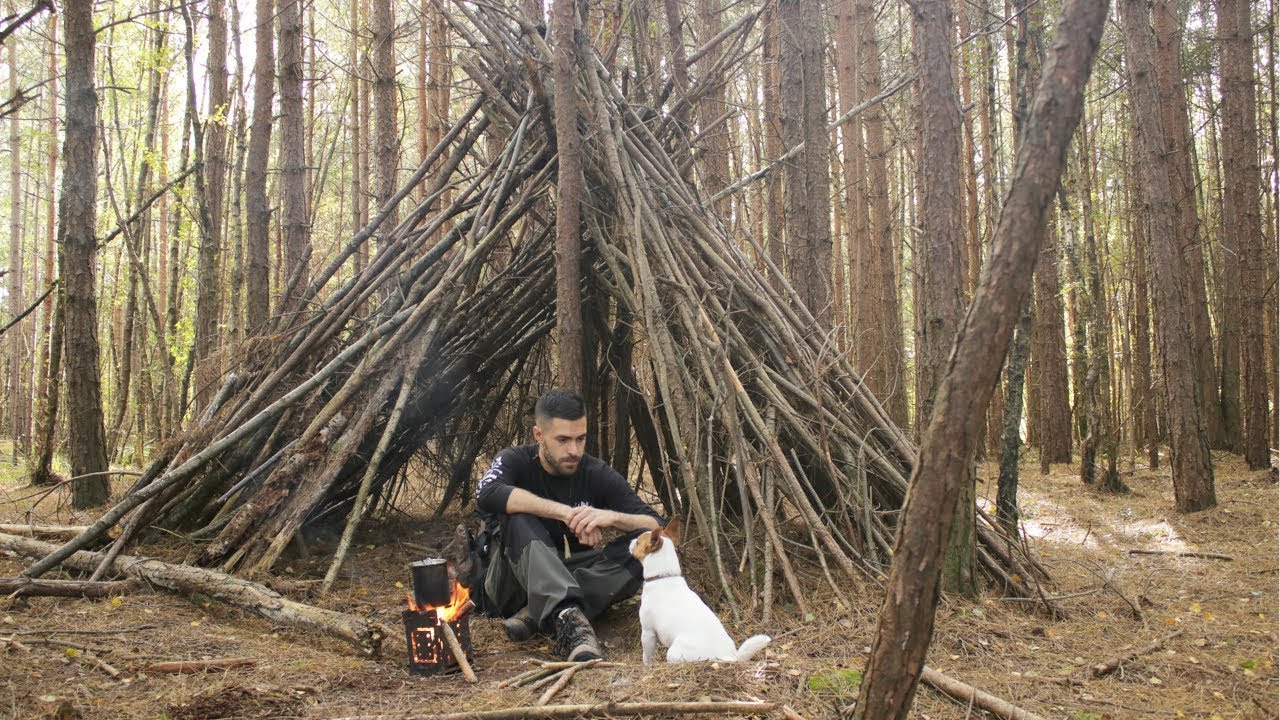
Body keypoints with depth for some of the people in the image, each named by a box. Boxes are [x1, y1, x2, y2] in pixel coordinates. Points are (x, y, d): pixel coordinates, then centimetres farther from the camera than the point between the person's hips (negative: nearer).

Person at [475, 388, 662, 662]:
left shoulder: (598, 474, -3)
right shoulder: (516, 461, -8)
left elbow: (657, 526, -8)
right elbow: (486, 494, -32)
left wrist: (612, 517, -28)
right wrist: (565, 513, -37)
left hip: (575, 577, 2)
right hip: (514, 585, -2)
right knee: (518, 517, -29)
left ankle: (535, 615, -31)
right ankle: (567, 616, -50)